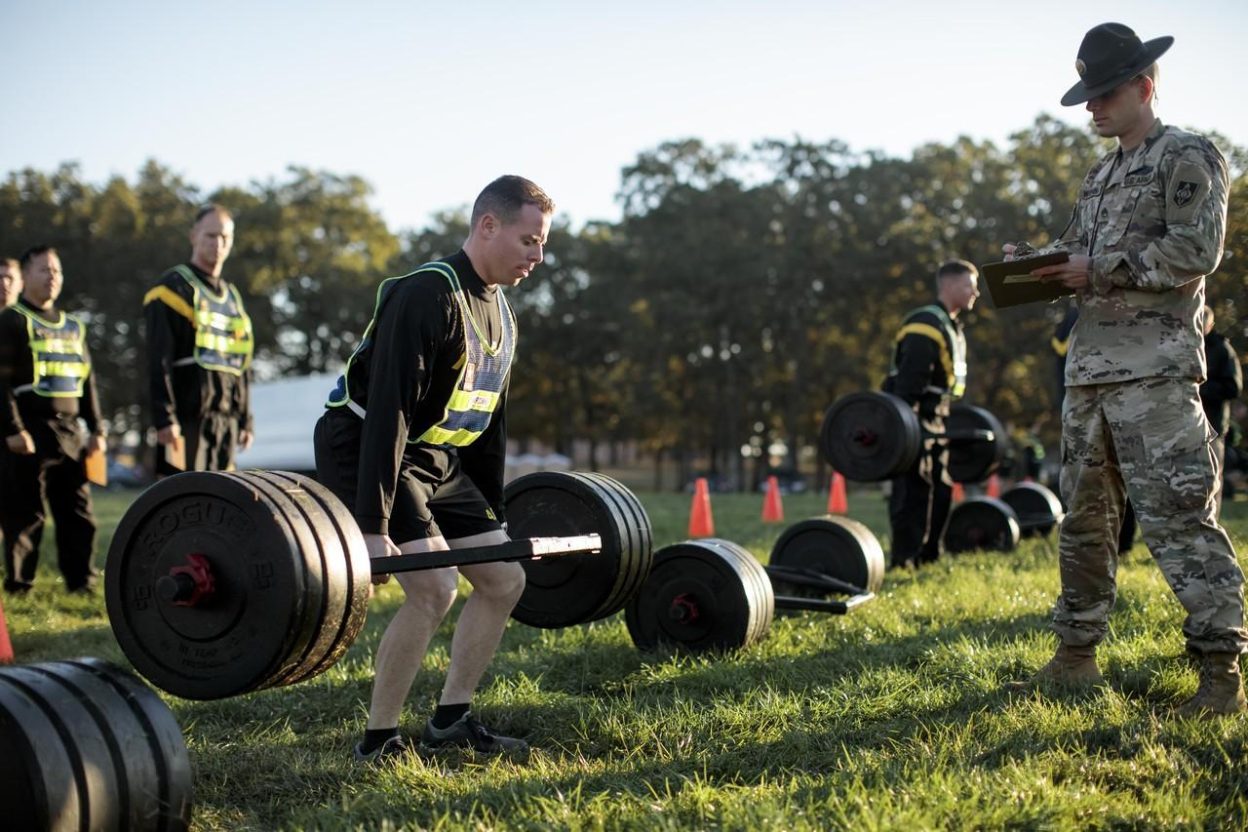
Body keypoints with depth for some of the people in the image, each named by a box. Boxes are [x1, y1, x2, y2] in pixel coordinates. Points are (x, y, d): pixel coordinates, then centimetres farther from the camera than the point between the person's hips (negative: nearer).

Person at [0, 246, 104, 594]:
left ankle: (82, 581, 12)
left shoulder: (73, 327, 18)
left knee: (78, 510, 6)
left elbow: (87, 382, 20)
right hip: (29, 432, -6)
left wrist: (96, 429, 13)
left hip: (69, 431, 6)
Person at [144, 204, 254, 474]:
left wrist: (245, 420, 17)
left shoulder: (232, 296, 21)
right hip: (189, 416, -7)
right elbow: (158, 362, -9)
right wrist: (164, 418, -16)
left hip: (227, 418, 7)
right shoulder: (174, 288, -2)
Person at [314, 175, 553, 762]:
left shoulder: (498, 313, 8)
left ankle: (449, 721, 17)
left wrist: (491, 513, 18)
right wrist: (372, 525, -31)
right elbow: (388, 410, -27)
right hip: (364, 453, -9)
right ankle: (378, 742, -6)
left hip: (435, 459, 10)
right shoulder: (428, 295, -21)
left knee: (504, 579, 6)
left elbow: (487, 419, 16)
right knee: (434, 589, -21)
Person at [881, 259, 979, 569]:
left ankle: (928, 560, 20)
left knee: (940, 494, 12)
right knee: (914, 496, -10)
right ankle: (903, 564, -7)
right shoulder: (925, 325, -16)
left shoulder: (952, 328, 17)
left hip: (934, 427, 10)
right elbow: (908, 381, -23)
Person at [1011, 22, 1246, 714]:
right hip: (1088, 364, 8)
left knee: (1178, 515, -11)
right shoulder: (1100, 175, 22)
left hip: (1155, 365, -8)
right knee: (1083, 517, 12)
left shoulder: (1188, 158, -1)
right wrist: (1036, 264, 3)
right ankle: (1076, 654, 21)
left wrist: (1100, 271, -14)